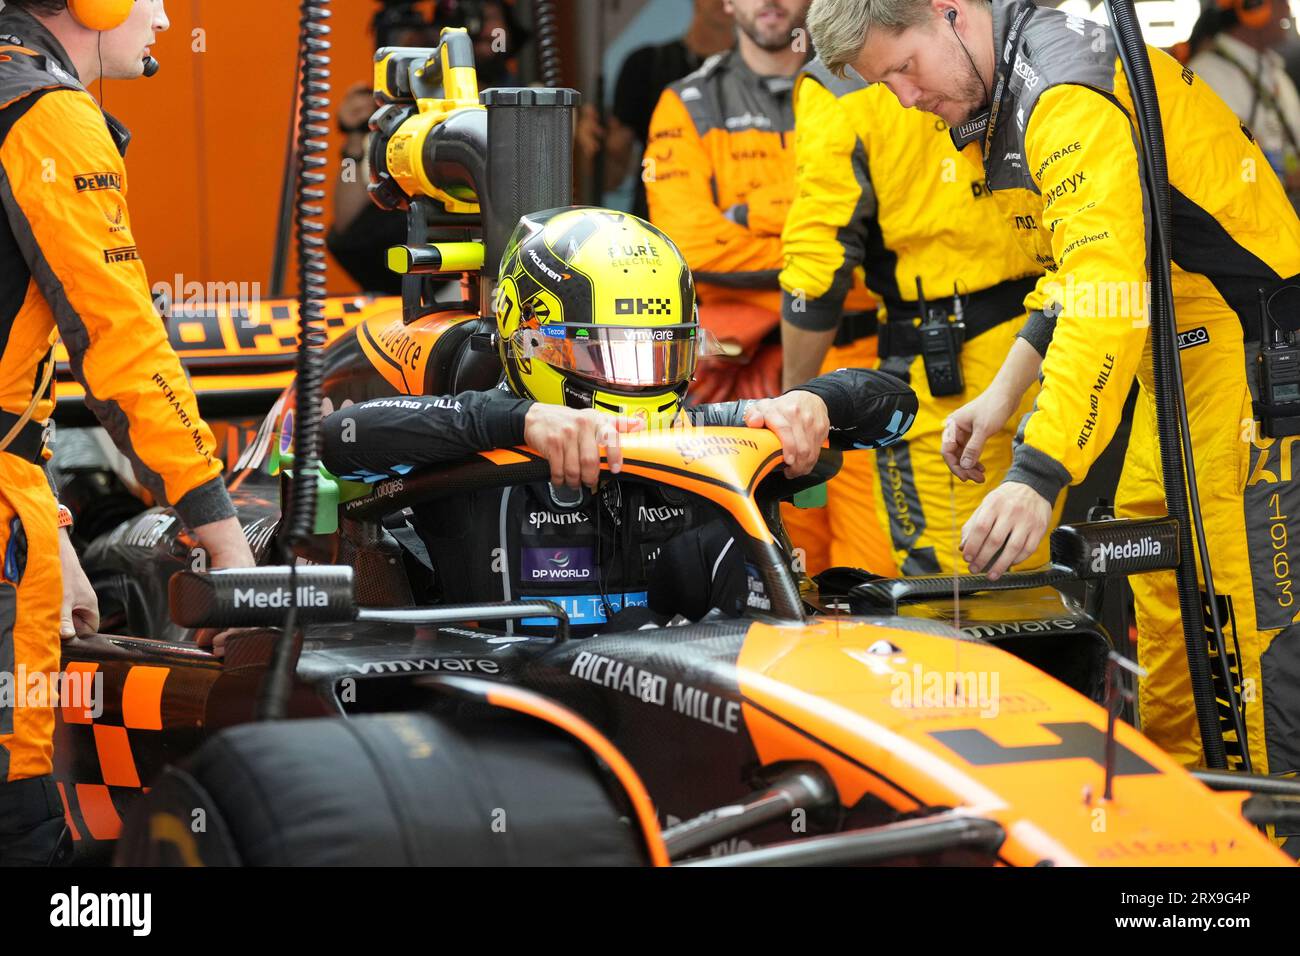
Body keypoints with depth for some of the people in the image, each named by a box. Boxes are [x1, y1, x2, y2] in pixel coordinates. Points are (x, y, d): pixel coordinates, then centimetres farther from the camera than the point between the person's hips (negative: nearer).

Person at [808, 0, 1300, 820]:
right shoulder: (1017, 96, 12)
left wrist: (1038, 475, -39)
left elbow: (1108, 293, -33)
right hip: (1176, 364, 11)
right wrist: (1004, 395, 19)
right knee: (1160, 593, 12)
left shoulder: (1072, 96, -22)